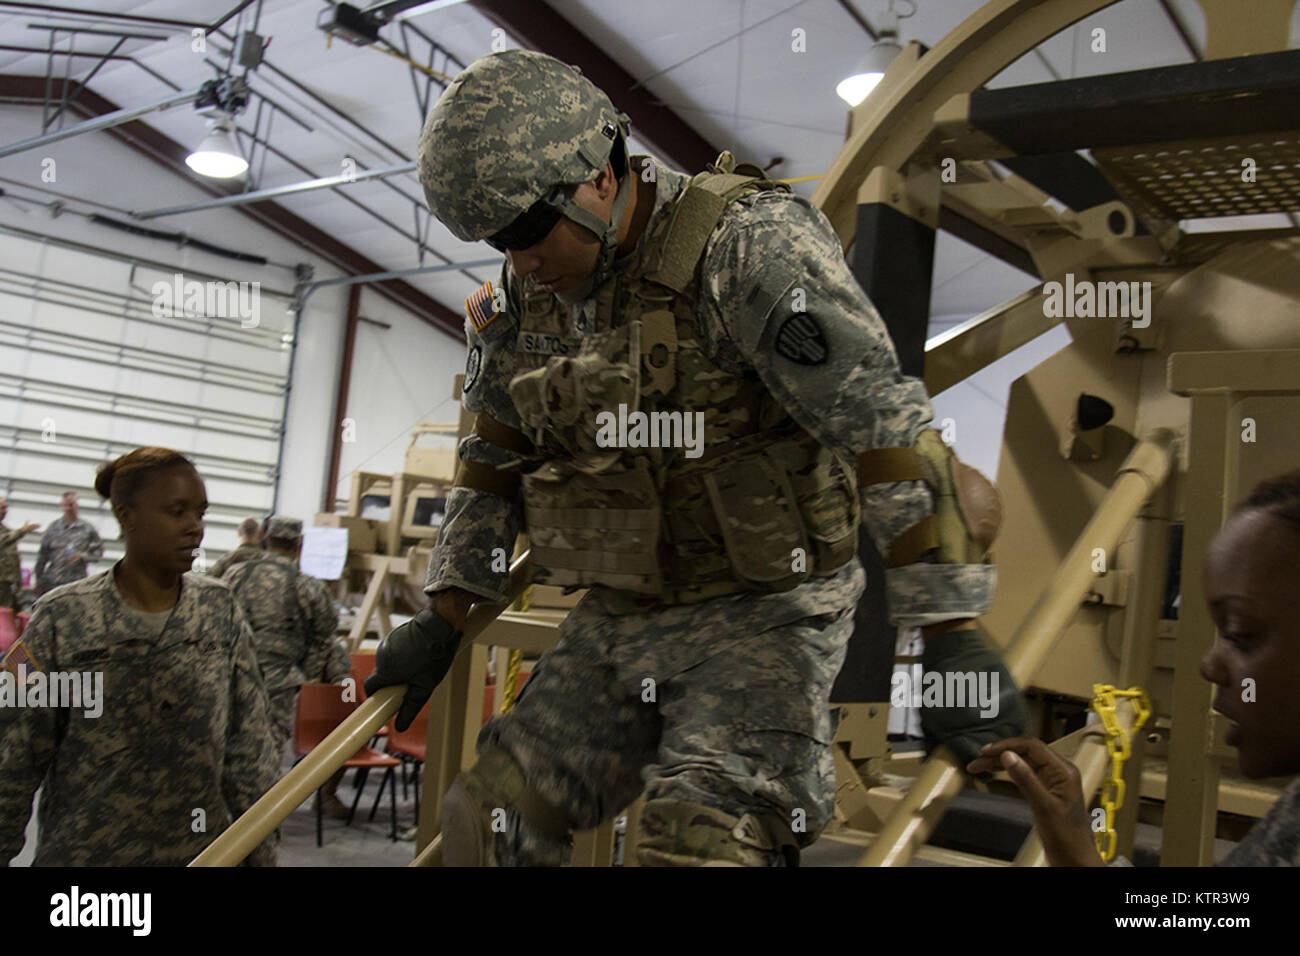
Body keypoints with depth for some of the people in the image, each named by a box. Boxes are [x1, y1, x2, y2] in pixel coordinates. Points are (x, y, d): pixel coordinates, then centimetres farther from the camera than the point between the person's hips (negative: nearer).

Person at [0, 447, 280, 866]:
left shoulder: (220, 609, -3)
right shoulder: (63, 617, -10)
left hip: (201, 849, 2)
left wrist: (261, 853, 1)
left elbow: (248, 746, 0)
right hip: (83, 851, -2)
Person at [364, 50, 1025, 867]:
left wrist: (953, 634, -26)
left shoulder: (750, 246, -18)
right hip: (617, 618, 7)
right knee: (485, 824, 8)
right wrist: (444, 620, 15)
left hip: (762, 612, -6)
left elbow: (883, 428, -24)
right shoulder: (523, 300, 4)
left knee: (704, 840, -24)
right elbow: (494, 463, 16)